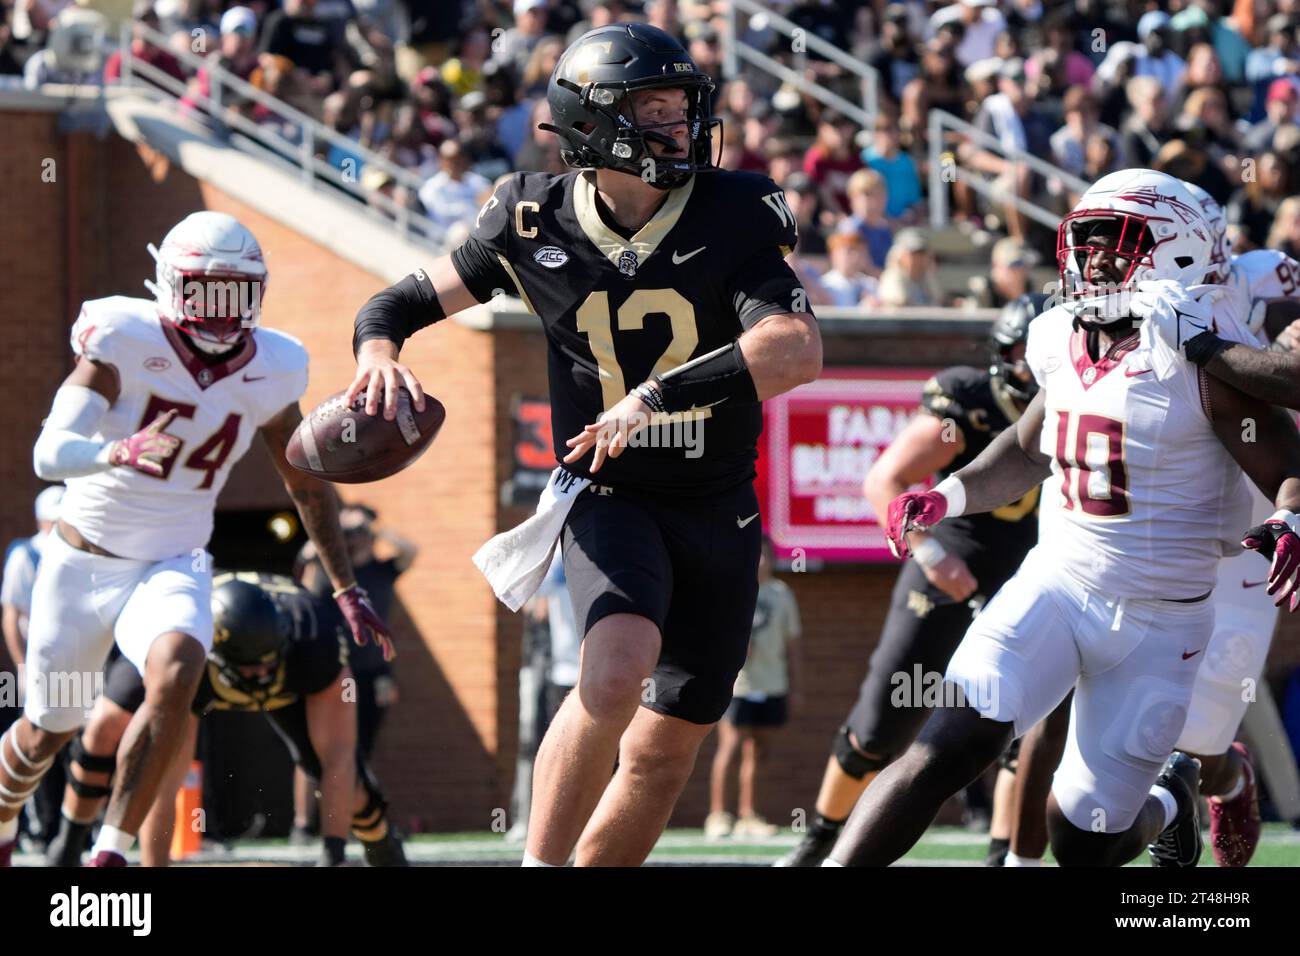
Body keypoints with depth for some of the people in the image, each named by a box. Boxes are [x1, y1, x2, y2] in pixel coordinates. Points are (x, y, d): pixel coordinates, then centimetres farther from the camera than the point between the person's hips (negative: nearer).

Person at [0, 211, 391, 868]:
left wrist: (346, 589, 10)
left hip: (173, 567, 2)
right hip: (83, 561, -2)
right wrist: (119, 451, -51)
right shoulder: (124, 341, -19)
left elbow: (307, 484, 9)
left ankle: (110, 854, -22)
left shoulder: (268, 373, -6)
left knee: (175, 677, -30)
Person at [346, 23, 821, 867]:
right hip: (609, 493, -2)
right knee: (620, 666, -30)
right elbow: (414, 298, 5)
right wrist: (379, 348, -18)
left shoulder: (733, 220, -12)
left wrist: (659, 394, -36)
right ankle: (541, 862, -17)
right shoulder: (539, 225, -8)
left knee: (665, 751, 6)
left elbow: (797, 352, -27)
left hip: (717, 511, 2)